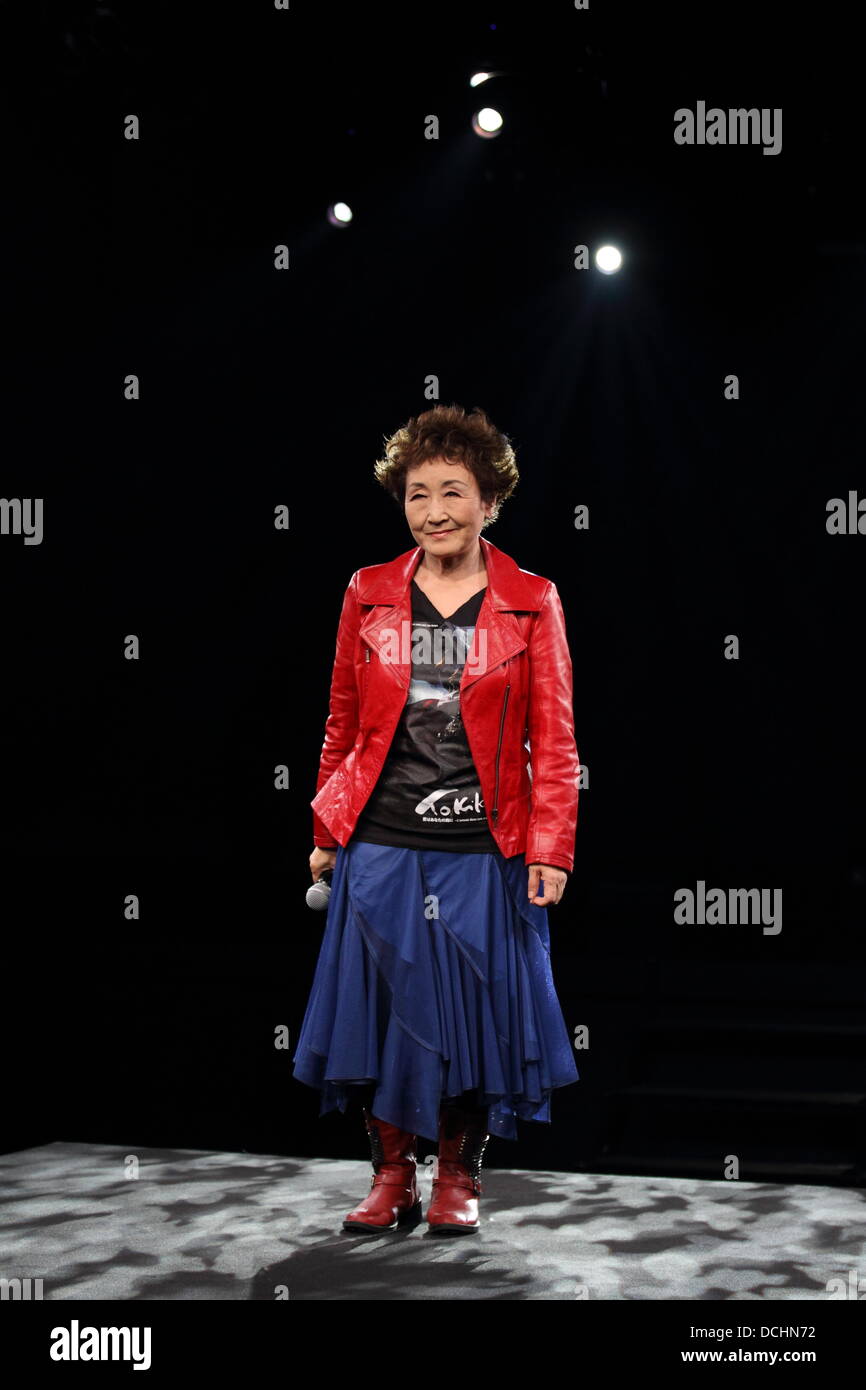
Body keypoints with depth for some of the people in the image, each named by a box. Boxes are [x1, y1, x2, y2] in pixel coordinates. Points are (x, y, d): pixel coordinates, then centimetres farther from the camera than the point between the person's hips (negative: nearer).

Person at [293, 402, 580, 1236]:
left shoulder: (530, 603, 0)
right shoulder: (369, 595, 5)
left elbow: (552, 738, -1)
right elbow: (343, 722, 10)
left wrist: (550, 849, -8)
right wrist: (327, 831, 9)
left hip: (483, 853, -1)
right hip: (380, 846, 2)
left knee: (473, 1009, 6)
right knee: (382, 1009, 6)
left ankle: (458, 1177, 22)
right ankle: (392, 1176, 21)